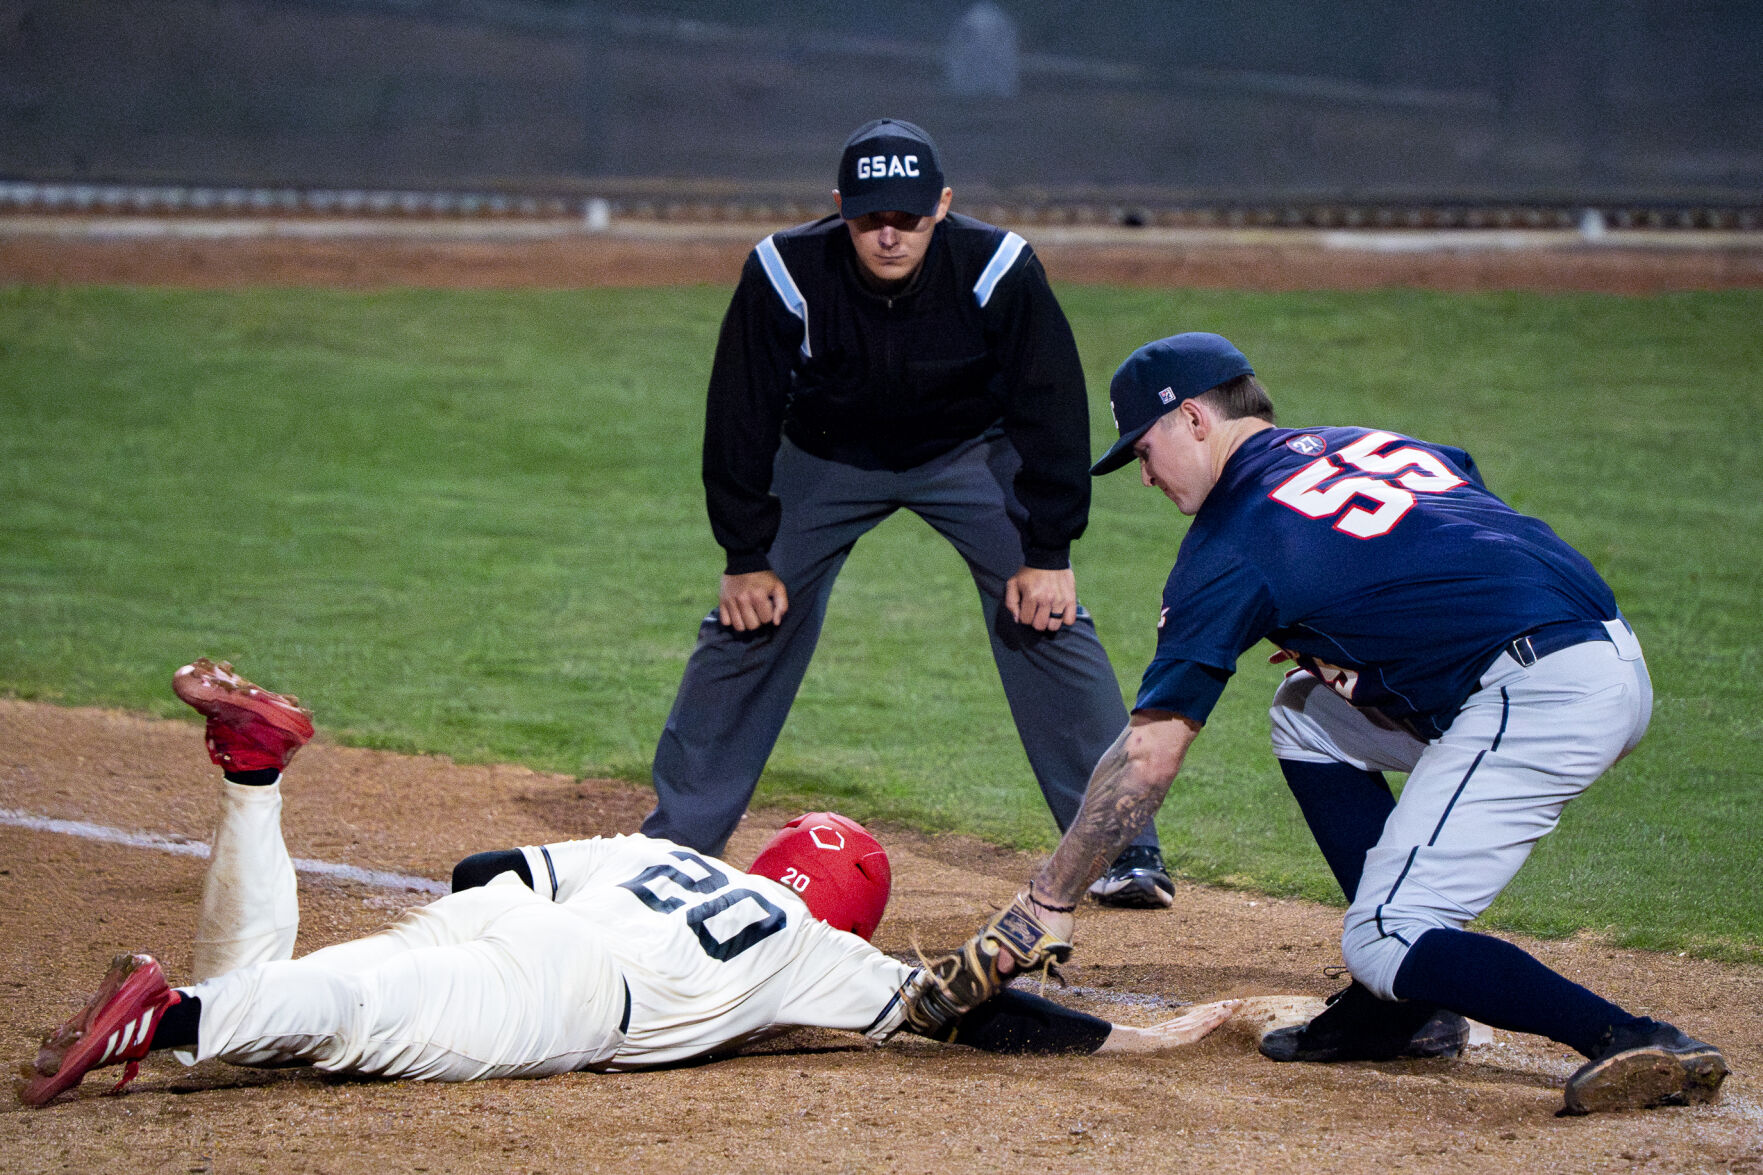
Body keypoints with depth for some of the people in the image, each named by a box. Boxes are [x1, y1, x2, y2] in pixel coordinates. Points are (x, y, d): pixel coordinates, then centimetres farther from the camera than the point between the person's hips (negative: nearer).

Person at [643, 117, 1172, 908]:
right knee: (748, 623, -4)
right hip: (826, 457, 1)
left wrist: (1047, 552, -18)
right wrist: (747, 555, -13)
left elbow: (1052, 412, -18)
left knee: (1045, 620, -13)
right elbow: (741, 418, -16)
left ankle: (1123, 850, -7)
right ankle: (672, 843, 8)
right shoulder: (786, 274, -30)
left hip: (970, 455, -1)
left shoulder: (998, 271, -31)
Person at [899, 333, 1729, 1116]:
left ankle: (1636, 1043, -22)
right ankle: (1403, 988, 16)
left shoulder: (1233, 541, 2)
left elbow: (1149, 754, 0)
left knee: (1381, 943, -6)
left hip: (1542, 698, -9)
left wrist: (1045, 909, 4)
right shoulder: (1377, 444, 24)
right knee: (1309, 713, 24)